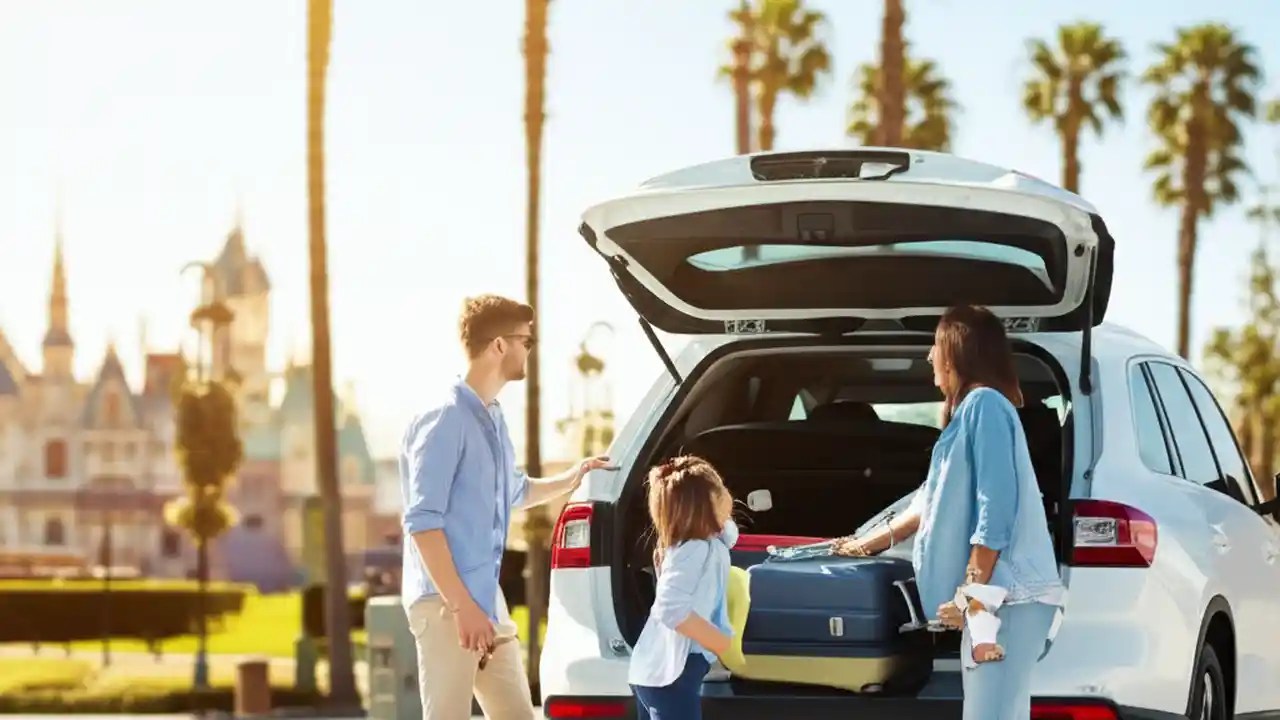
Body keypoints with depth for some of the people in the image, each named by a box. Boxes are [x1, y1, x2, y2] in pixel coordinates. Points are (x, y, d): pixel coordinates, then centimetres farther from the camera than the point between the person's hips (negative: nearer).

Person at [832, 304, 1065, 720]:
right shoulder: (969, 411, 23)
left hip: (1005, 594, -10)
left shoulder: (985, 403, -7)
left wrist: (971, 591, -17)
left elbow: (997, 507, -16)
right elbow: (934, 503, 33)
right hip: (996, 594, 10)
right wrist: (868, 545, 42)